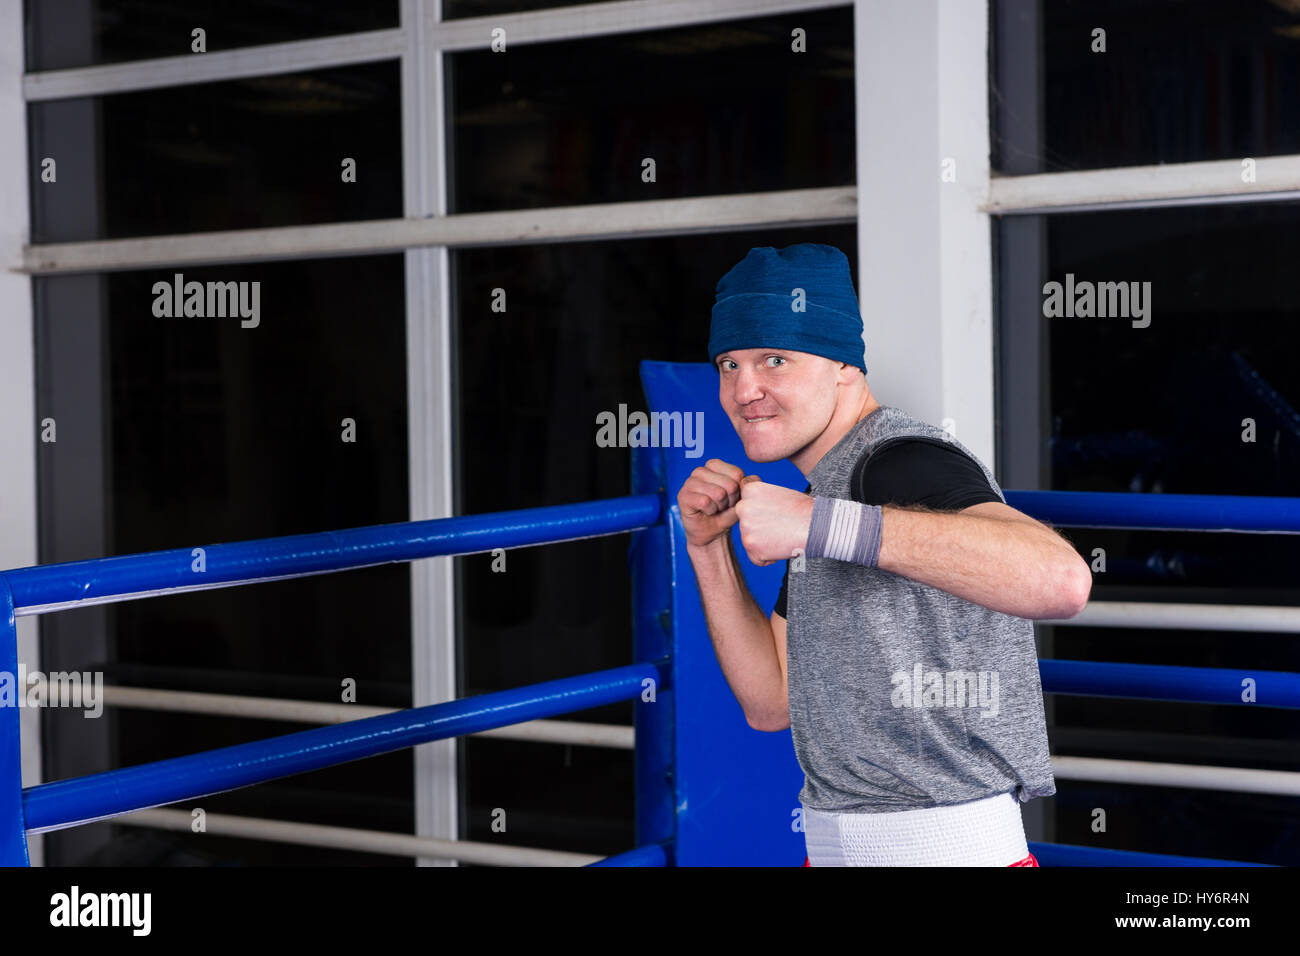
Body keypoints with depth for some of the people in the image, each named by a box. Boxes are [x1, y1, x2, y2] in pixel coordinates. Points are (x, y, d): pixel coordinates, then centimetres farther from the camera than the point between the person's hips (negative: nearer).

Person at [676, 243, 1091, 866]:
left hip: (944, 845, -9)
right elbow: (772, 702, 12)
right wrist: (709, 548, 1)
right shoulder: (826, 487, 13)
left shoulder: (901, 459, -16)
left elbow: (1061, 579, -36)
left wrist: (820, 524, -37)